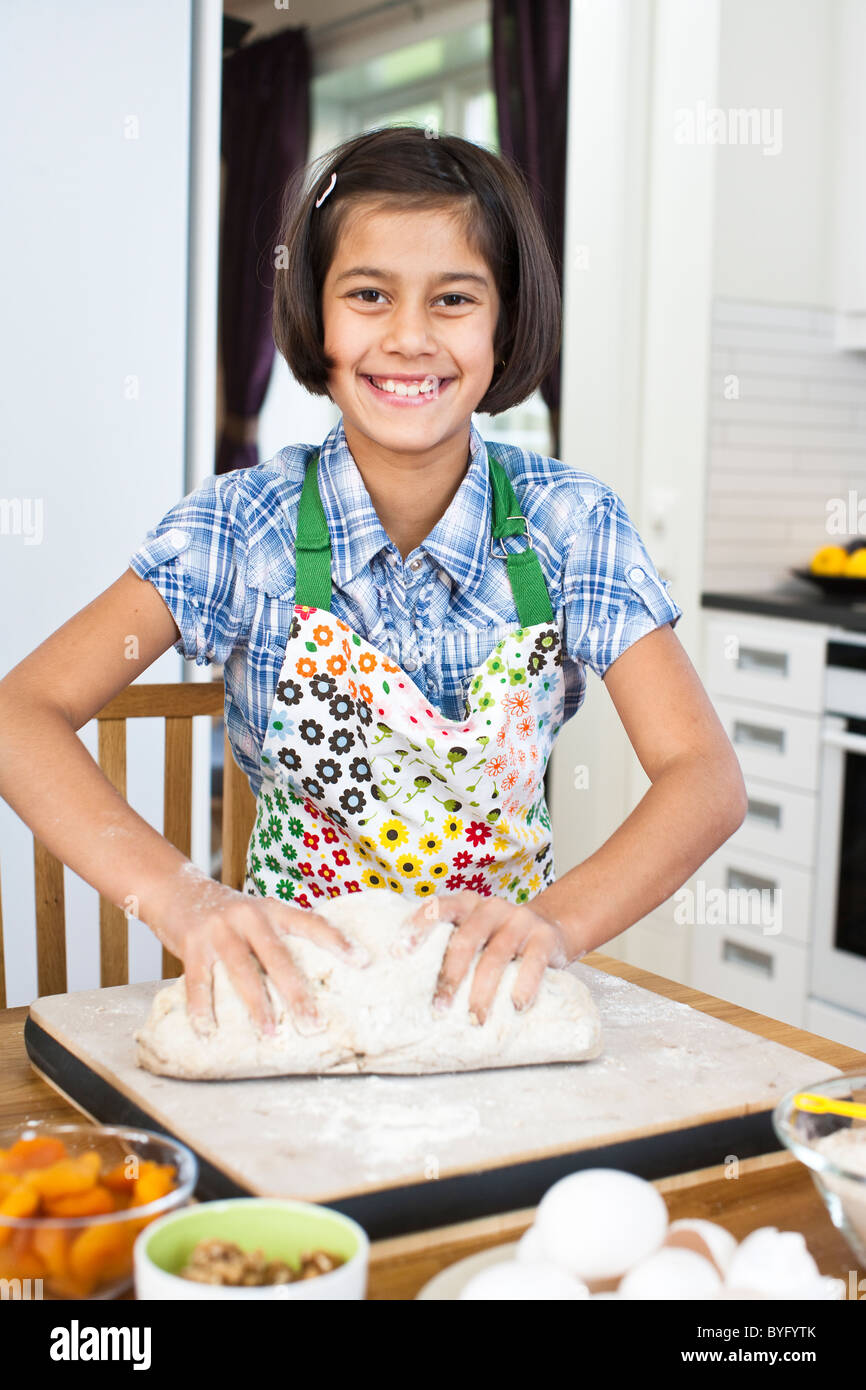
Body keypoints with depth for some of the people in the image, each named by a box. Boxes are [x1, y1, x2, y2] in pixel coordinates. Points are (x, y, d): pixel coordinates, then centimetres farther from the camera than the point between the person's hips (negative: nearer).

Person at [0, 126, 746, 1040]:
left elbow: (705, 776, -13)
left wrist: (558, 920, -32)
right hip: (296, 983, 0)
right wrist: (180, 900, -35)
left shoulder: (569, 523, -8)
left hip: (500, 988, 1)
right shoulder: (245, 527, -11)